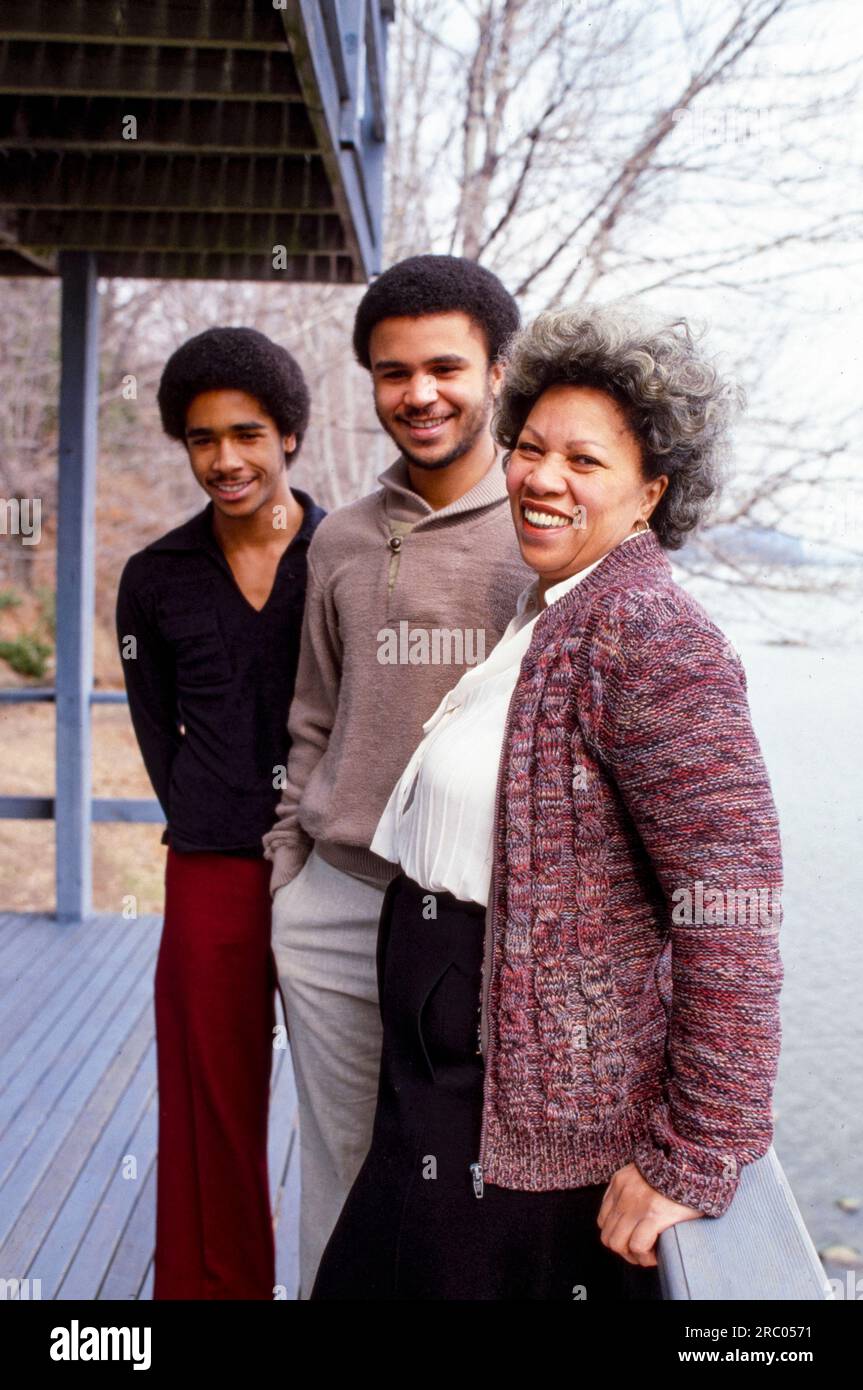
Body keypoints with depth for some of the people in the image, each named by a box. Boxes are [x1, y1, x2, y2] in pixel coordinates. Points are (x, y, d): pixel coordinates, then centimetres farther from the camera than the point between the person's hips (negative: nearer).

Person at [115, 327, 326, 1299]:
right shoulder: (154, 579, 5)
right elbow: (157, 728, 15)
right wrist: (210, 820, 7)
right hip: (213, 877, 2)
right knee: (215, 1100, 10)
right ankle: (215, 1281, 27)